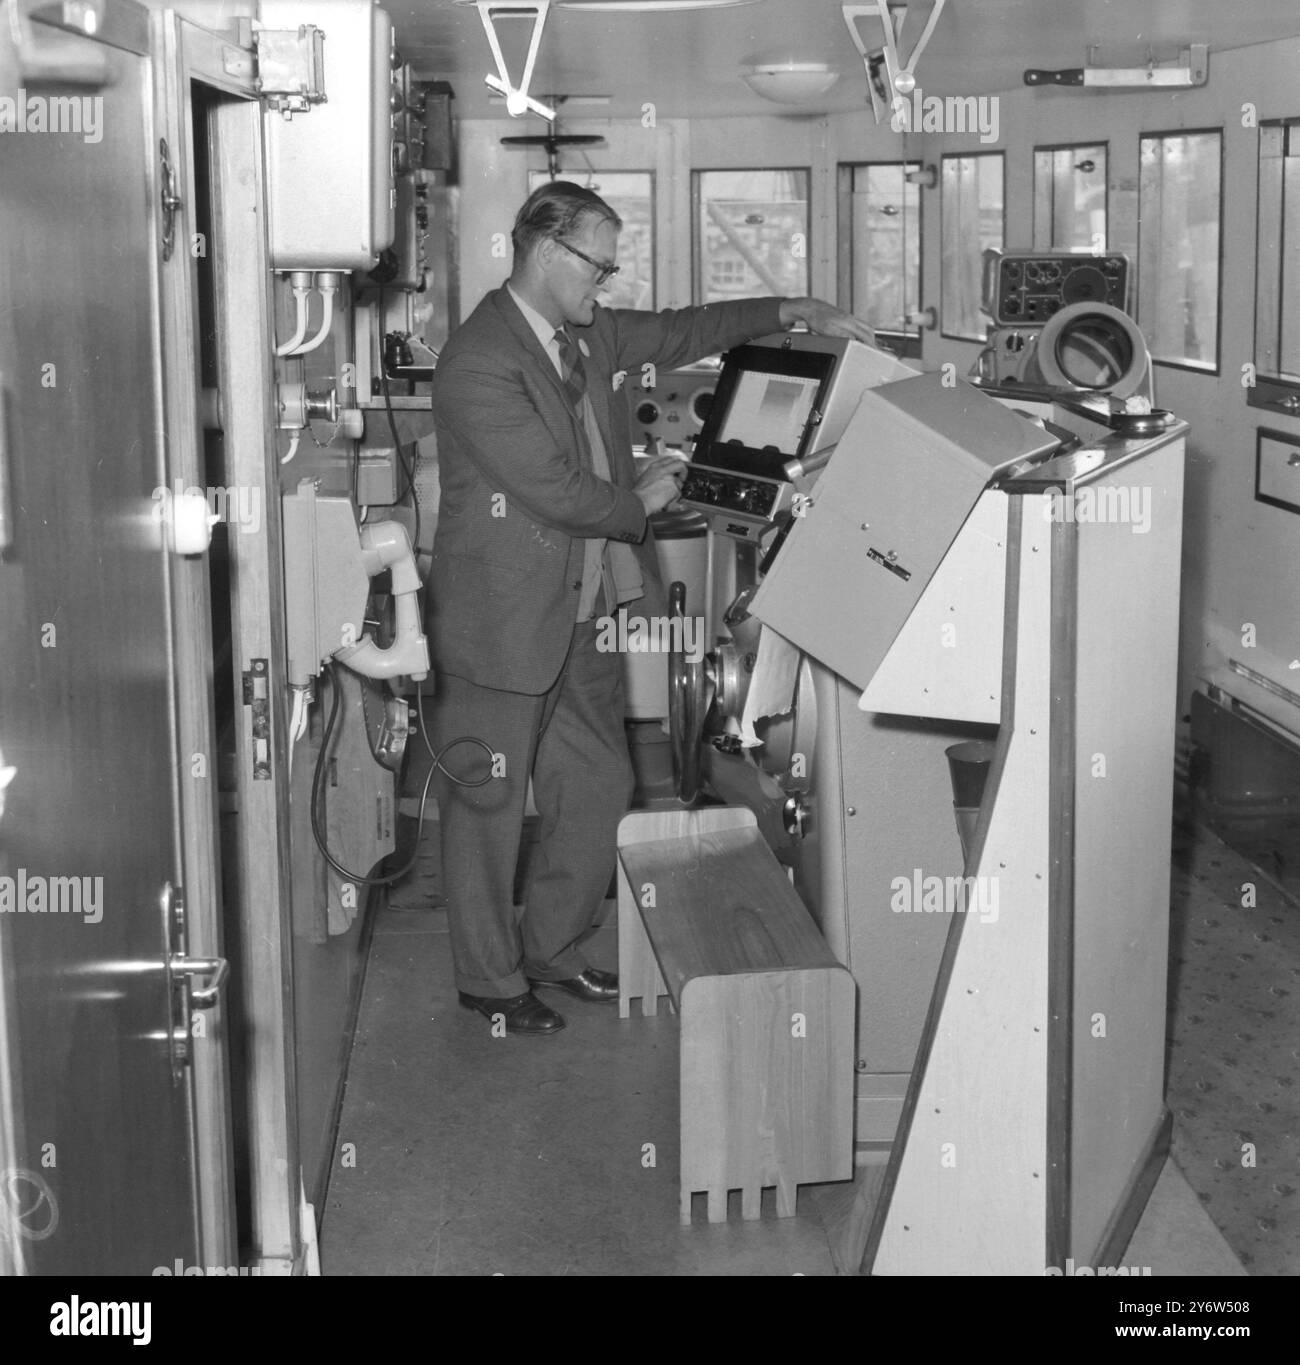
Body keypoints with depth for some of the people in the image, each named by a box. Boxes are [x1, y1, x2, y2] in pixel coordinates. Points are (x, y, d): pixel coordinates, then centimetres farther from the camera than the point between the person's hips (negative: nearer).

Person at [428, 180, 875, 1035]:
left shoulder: (588, 333, 6)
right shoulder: (479, 363, -21)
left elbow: (676, 333, 20)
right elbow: (556, 491, -23)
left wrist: (797, 314, 14)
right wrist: (640, 502, -7)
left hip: (586, 612, 9)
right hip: (505, 620, -9)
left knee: (599, 788, 15)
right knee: (491, 804, 6)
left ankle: (554, 949, 32)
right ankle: (490, 980, 20)